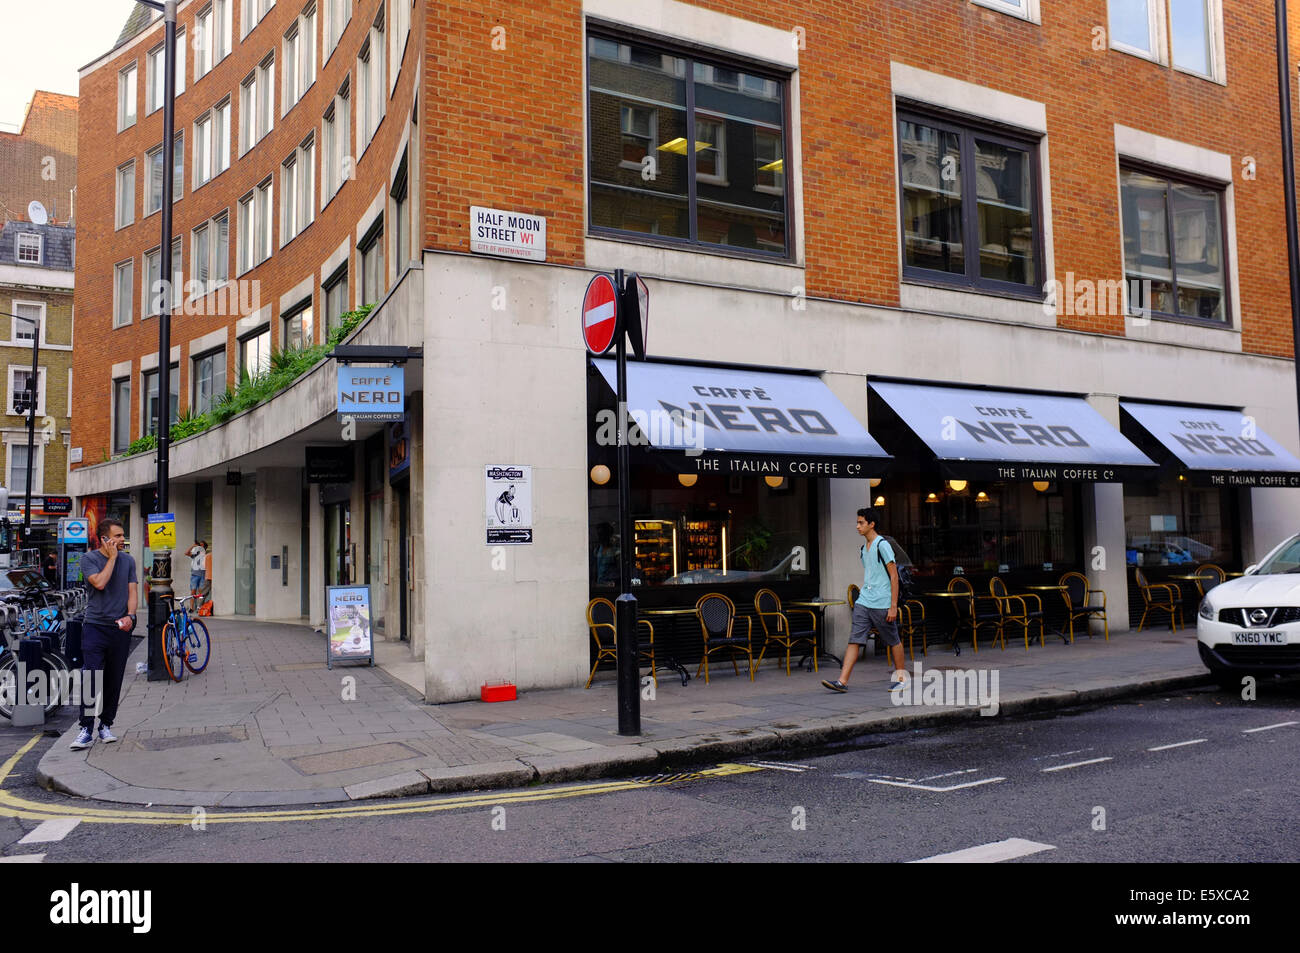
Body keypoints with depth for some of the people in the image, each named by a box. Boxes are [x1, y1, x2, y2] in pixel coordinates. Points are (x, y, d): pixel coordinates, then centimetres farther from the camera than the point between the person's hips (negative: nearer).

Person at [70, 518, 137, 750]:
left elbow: (131, 591, 7)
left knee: (114, 681, 6)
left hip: (121, 628, 3)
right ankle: (87, 730, -5)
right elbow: (99, 583, -16)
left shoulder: (128, 561, 12)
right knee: (91, 678, -10)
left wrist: (130, 615, -10)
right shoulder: (89, 559, 0)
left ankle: (106, 726, 17)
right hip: (95, 626, -3)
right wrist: (112, 557, -8)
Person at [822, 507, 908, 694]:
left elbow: (894, 576, -12)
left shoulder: (883, 545, -9)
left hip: (882, 604, -7)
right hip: (863, 602, 7)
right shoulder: (864, 549, 15)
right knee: (854, 640, -3)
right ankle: (842, 681, -9)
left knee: (894, 642, 8)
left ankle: (900, 678, 23)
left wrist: (893, 606, -15)